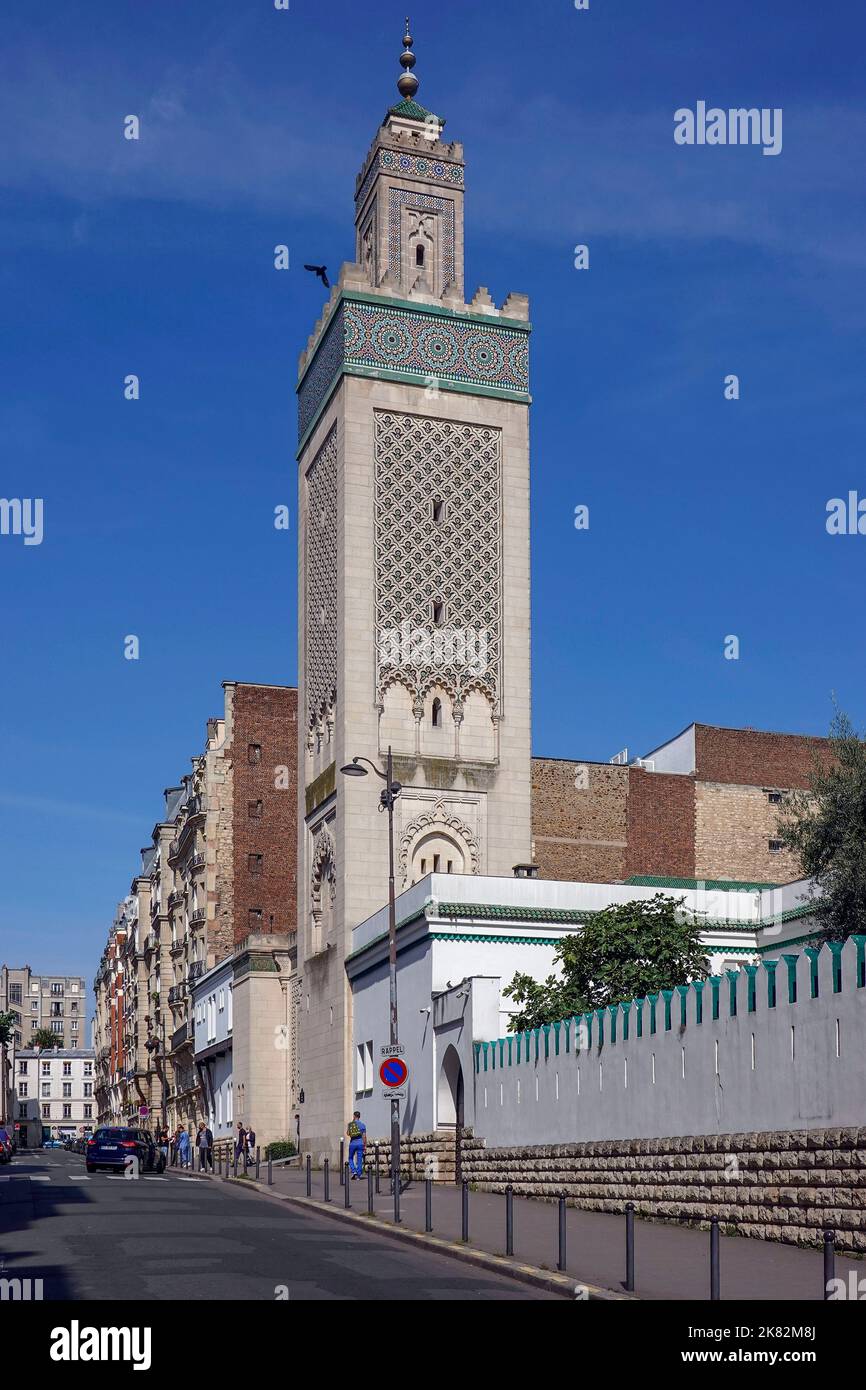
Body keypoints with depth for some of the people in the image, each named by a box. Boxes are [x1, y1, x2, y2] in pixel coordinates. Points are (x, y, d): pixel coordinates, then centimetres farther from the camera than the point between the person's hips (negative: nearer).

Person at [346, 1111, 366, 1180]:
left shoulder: (350, 1124, 0)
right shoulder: (362, 1125, 1)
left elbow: (347, 1133, 8)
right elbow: (364, 1136, -1)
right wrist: (365, 1146, 4)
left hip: (352, 1143, 0)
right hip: (360, 1143, 0)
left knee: (351, 1158, 18)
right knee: (359, 1160, 6)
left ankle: (353, 1171, -1)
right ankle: (358, 1176, 4)